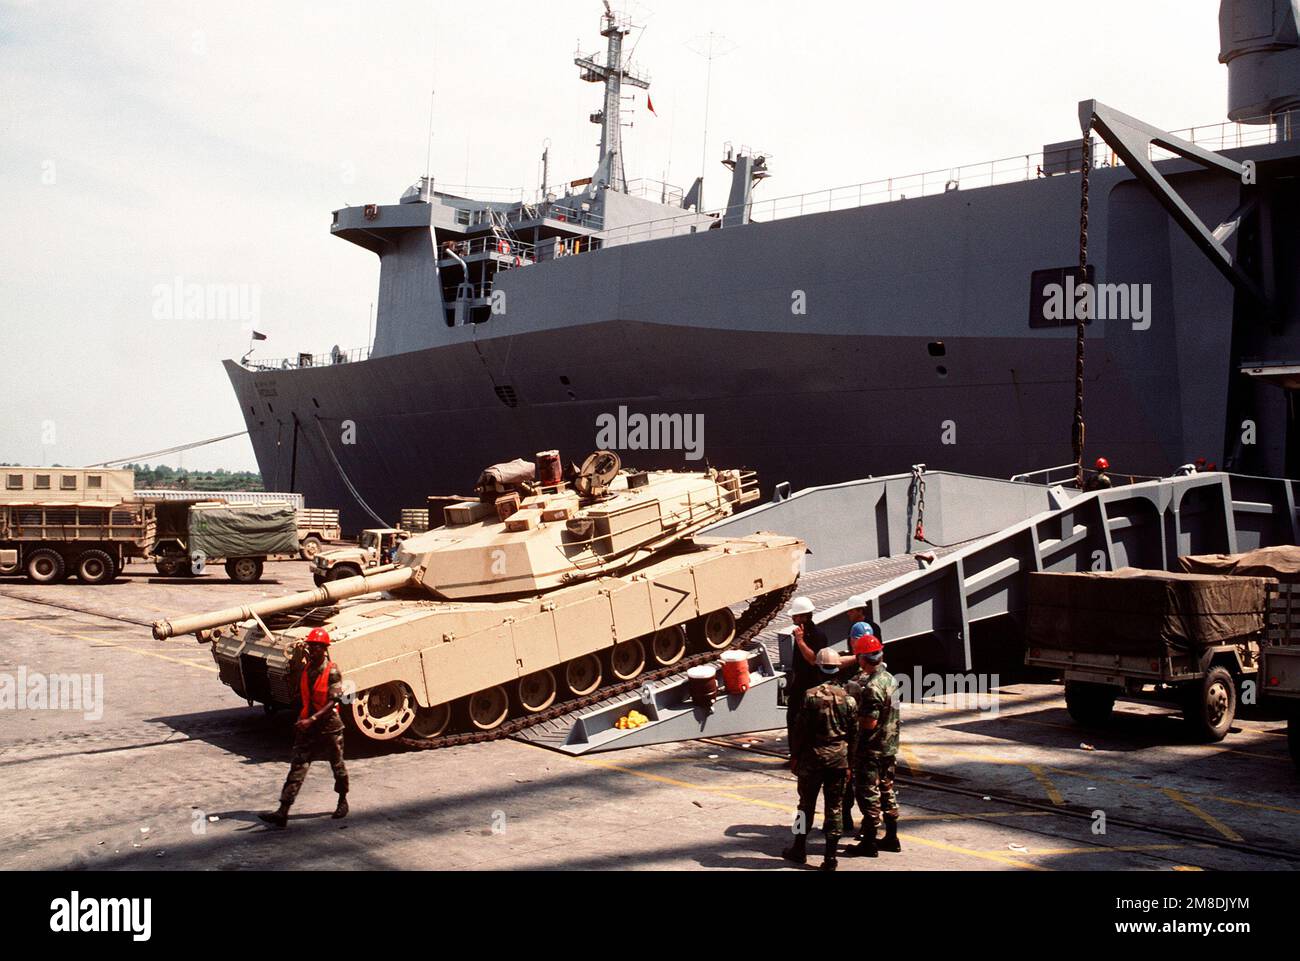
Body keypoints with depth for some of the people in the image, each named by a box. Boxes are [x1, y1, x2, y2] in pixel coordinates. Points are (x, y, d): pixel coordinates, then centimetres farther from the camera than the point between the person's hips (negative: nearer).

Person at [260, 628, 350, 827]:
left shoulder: (332, 671, -14)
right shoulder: (305, 669, 4)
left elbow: (333, 702, -20)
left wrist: (312, 719, -28)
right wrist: (301, 719, 13)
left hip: (329, 725, -5)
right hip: (307, 726, 5)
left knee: (337, 766, 13)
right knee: (297, 767, -3)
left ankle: (343, 801, 36)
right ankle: (283, 813, -9)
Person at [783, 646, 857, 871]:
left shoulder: (811, 696, -11)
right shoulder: (848, 698, -2)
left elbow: (799, 730, -8)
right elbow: (853, 734, 3)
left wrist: (795, 757, 3)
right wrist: (849, 763, 12)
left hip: (813, 758, -2)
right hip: (839, 759, 2)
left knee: (807, 804, 12)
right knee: (834, 807, 7)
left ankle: (799, 850, 22)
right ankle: (831, 857, 7)